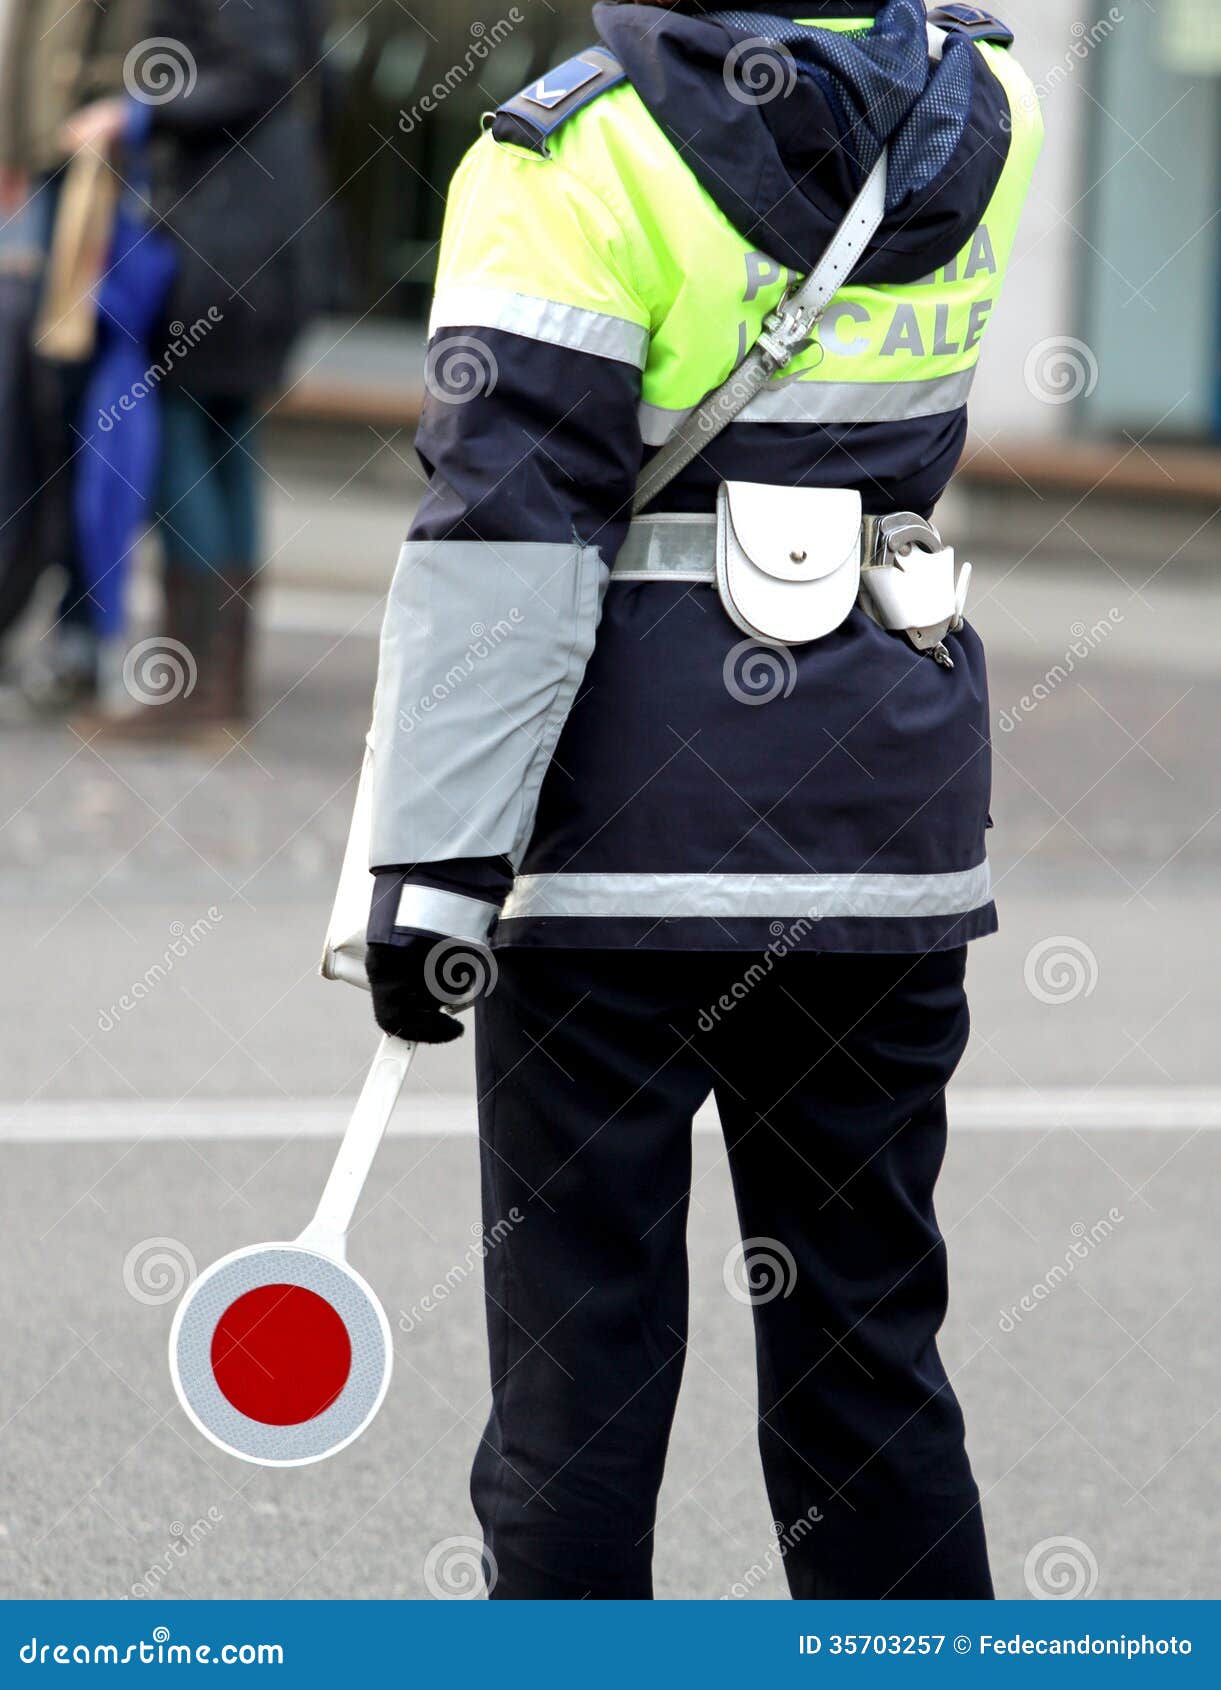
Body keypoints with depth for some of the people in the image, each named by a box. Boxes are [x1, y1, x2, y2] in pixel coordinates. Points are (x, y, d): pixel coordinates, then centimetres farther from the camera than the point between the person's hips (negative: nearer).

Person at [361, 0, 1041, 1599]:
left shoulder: (576, 157, -11)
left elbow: (510, 526, -15)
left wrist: (435, 864, -16)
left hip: (633, 808, -5)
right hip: (890, 803, 5)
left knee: (579, 1322, 3)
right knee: (863, 1321, 14)